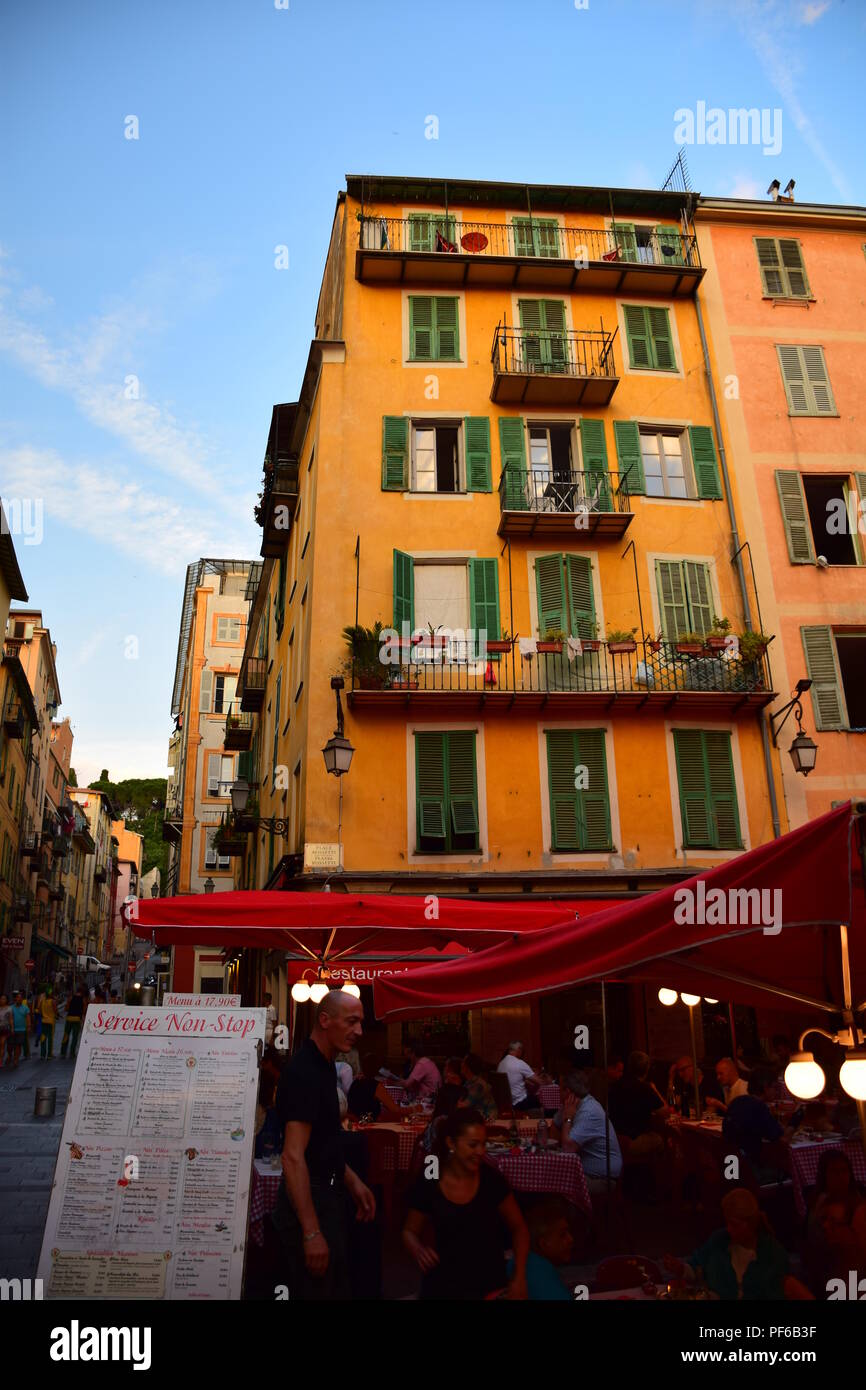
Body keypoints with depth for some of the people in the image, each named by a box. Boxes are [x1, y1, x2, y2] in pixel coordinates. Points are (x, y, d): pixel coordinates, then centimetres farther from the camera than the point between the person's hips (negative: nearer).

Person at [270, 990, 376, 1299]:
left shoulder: (324, 1067, 10)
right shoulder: (304, 1072, -22)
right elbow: (293, 1156, -27)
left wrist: (353, 1182, 17)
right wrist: (311, 1232, -28)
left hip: (325, 1197, 10)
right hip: (308, 1203, -10)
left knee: (337, 1288, 21)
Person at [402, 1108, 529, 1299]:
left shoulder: (492, 1178, -11)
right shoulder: (427, 1183, -12)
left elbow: (518, 1228, 2)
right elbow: (410, 1231, 3)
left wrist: (519, 1278, -8)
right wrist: (419, 1250, -17)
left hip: (490, 1281, 2)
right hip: (445, 1282, -2)